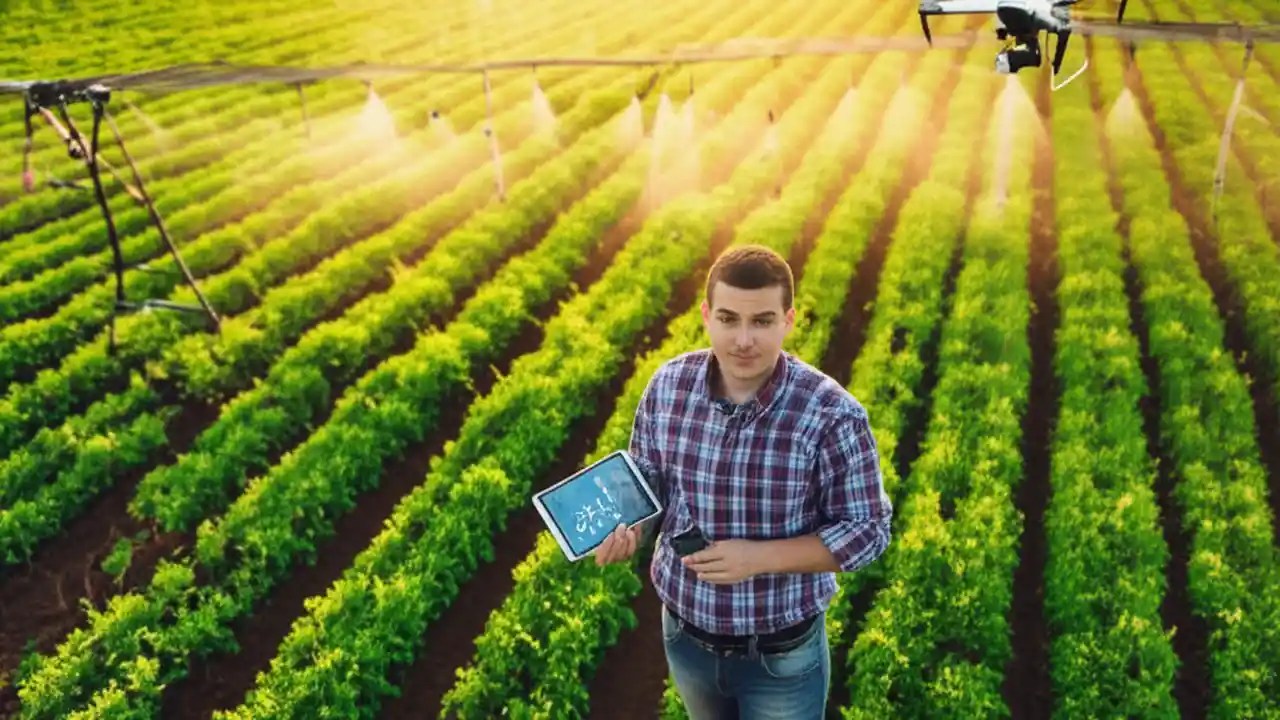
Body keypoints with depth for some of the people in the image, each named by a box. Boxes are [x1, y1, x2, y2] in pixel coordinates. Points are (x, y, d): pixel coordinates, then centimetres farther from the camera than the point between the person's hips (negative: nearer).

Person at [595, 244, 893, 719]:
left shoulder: (831, 414, -23)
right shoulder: (668, 385, -12)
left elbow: (867, 531, -16)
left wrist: (760, 556, -27)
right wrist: (629, 531, -18)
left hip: (782, 654, -3)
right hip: (685, 636, 4)